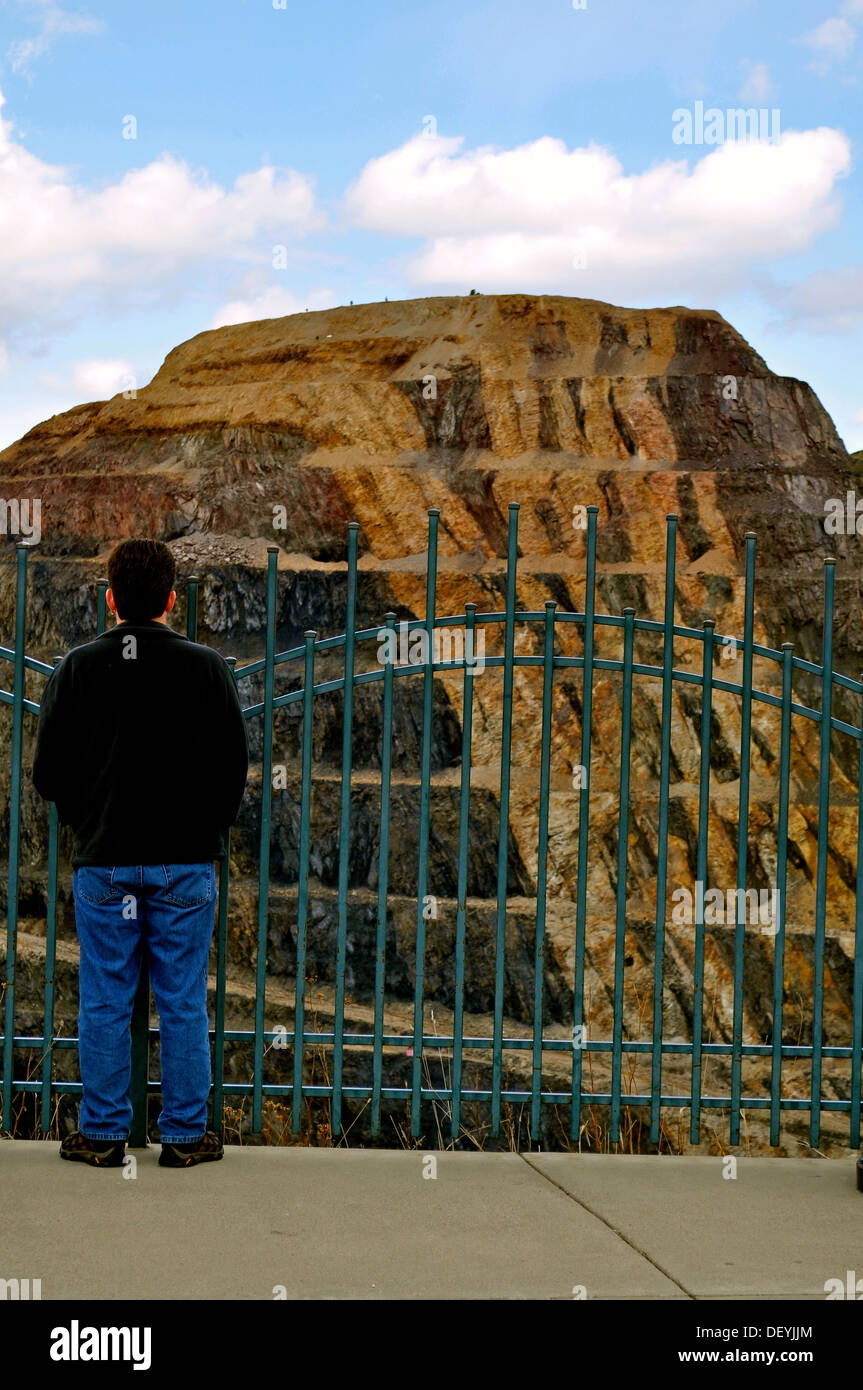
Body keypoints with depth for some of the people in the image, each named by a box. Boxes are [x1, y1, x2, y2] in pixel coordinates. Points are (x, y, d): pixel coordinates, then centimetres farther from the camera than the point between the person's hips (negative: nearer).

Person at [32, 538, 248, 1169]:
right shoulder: (207, 667, -3)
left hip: (104, 860, 0)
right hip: (186, 861, 0)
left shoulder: (77, 668, -2)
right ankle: (185, 1134, 12)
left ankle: (103, 1133, 14)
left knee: (105, 1002, 8)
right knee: (184, 1003, 6)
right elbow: (235, 766, 0)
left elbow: (49, 772, 1)